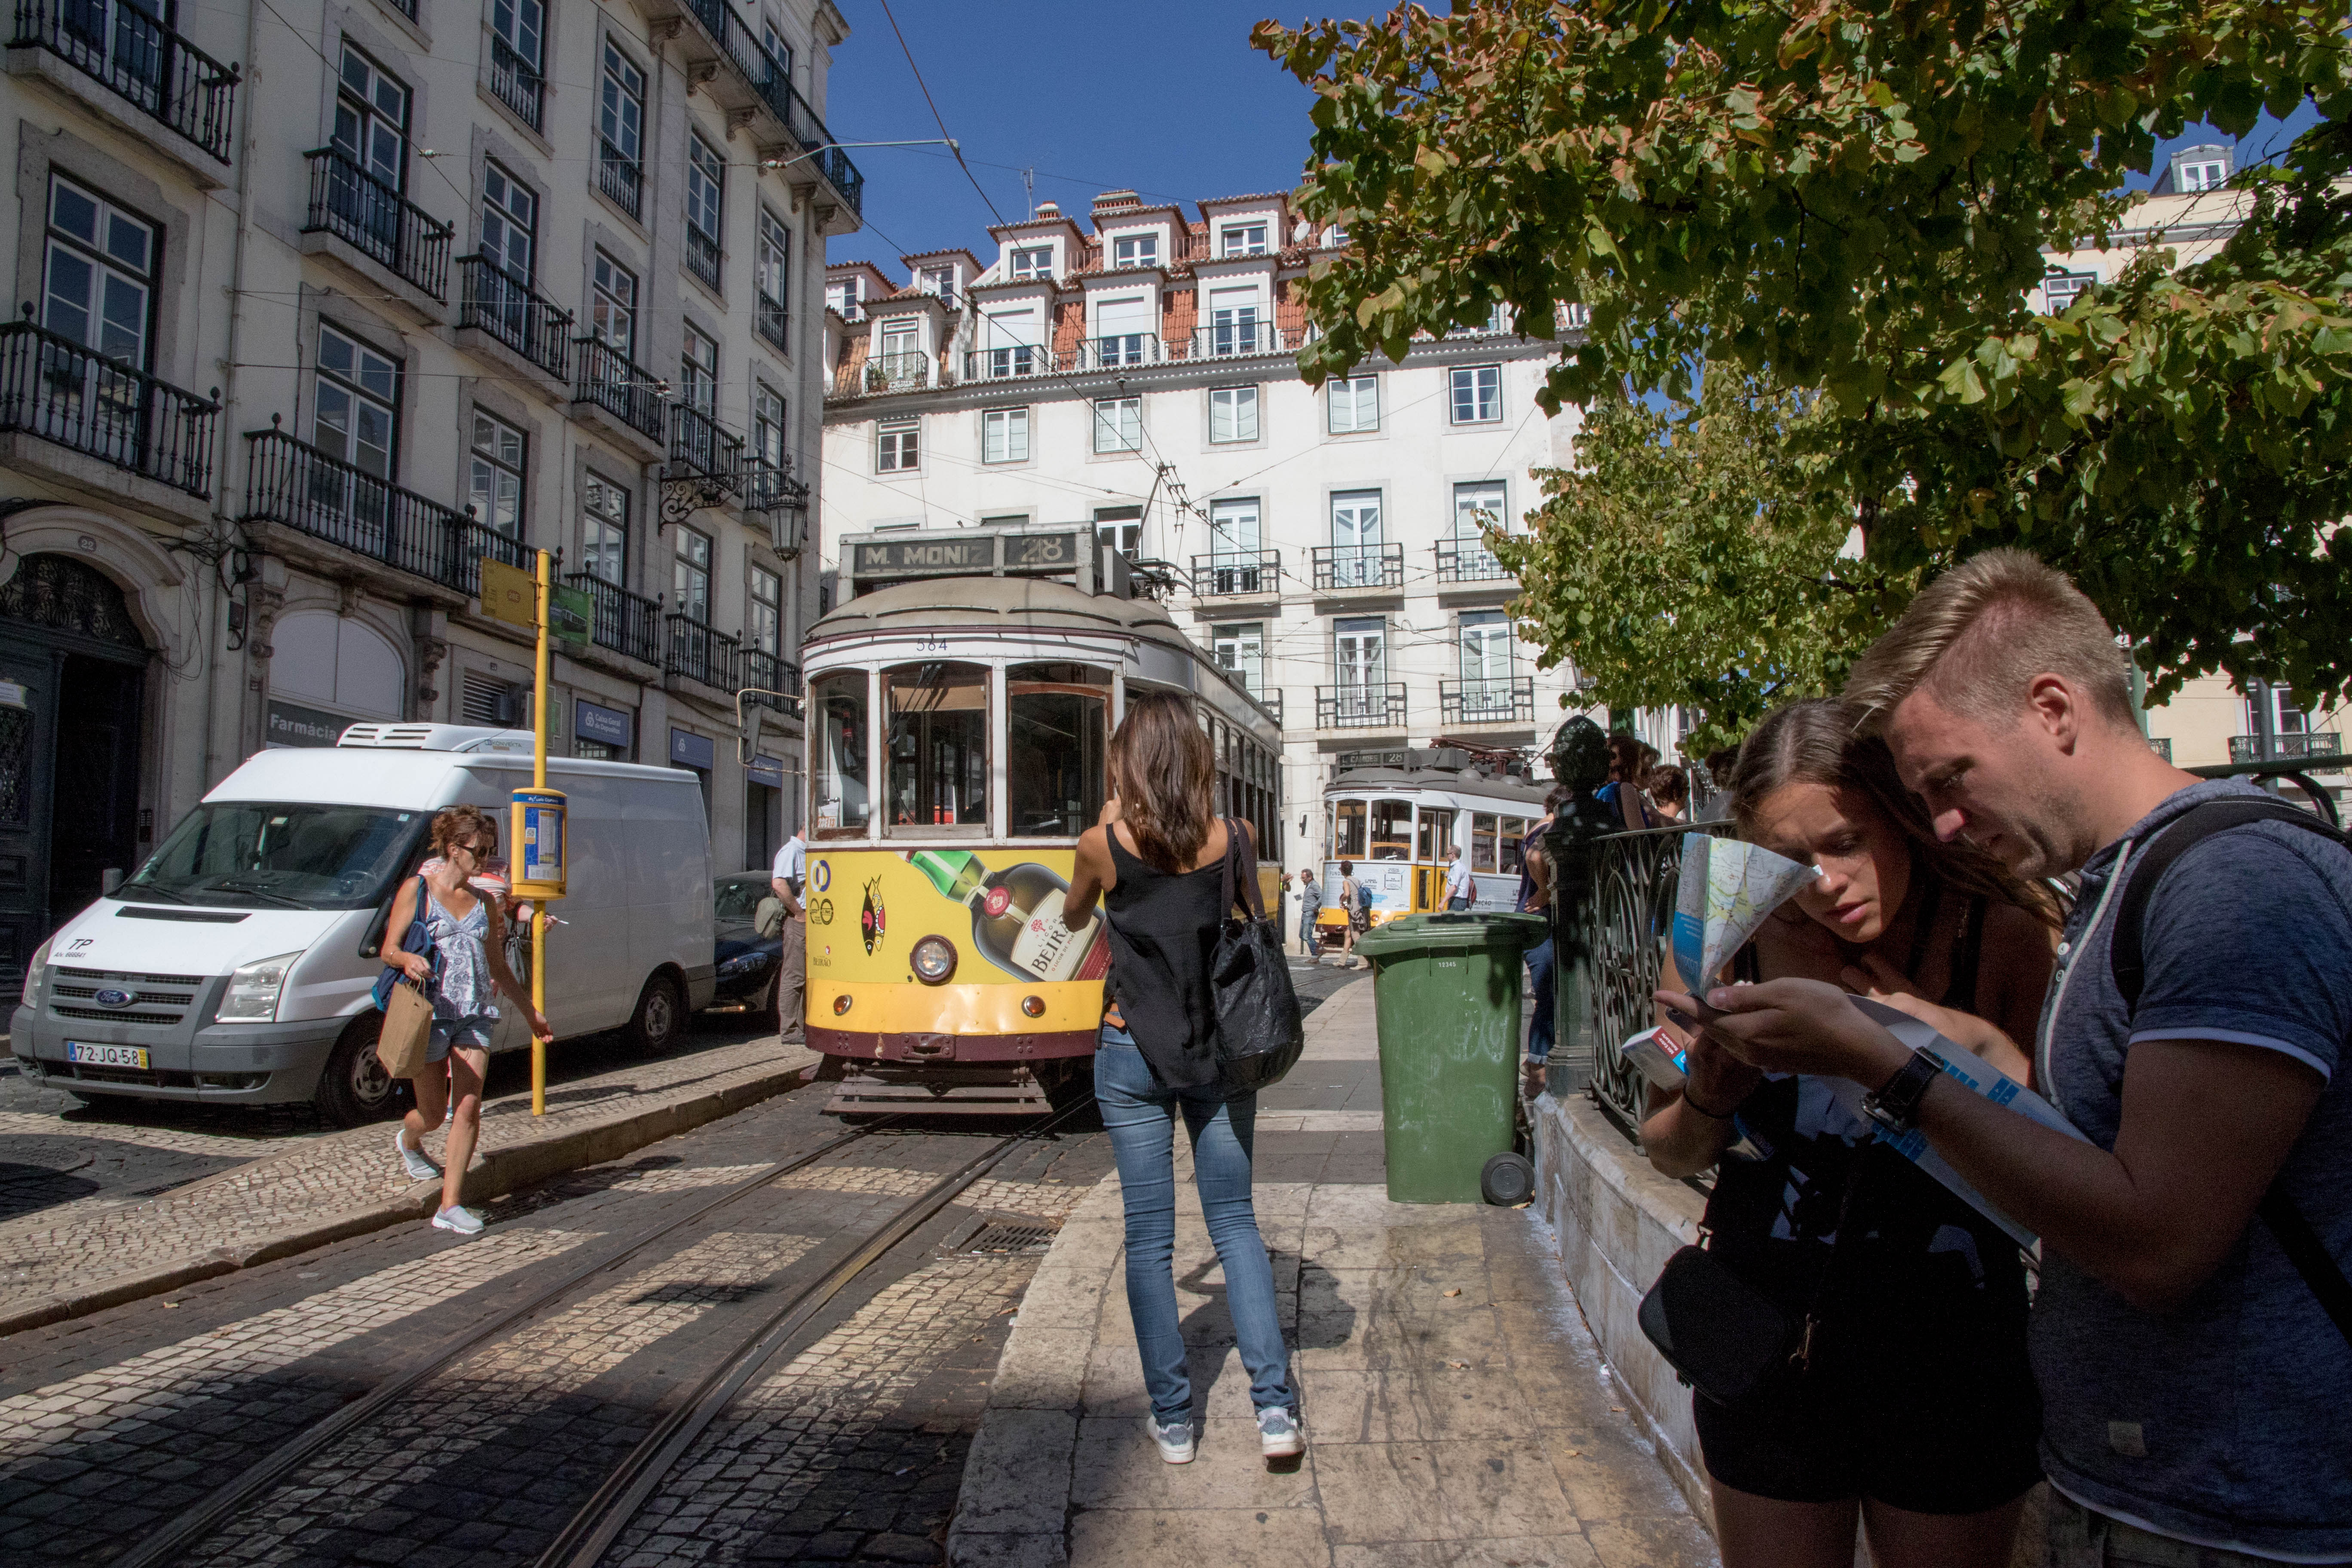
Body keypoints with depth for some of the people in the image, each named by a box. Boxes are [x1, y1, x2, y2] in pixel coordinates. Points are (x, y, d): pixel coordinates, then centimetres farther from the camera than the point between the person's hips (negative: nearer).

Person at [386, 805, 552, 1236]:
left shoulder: (483, 901, 13)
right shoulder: (417, 889, 0)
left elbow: (498, 967, 21)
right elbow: (389, 949, -4)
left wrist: (531, 1012, 24)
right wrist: (408, 960, -28)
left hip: (475, 1015, 4)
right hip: (429, 1014, -4)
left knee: (469, 1109, -6)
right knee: (432, 1114, 8)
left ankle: (450, 1205, 0)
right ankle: (408, 1141, 44)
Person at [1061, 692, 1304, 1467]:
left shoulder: (1105, 843, -9)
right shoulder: (1233, 837, -5)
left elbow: (1073, 915, 12)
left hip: (1133, 1054, -1)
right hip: (1218, 1051, 2)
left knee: (1149, 1236, 7)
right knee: (1234, 1221, 12)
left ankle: (1172, 1419, 15)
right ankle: (1274, 1404, 6)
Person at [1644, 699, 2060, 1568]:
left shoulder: (2005, 936, -14)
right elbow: (1669, 1153, 1)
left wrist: (1980, 1048, -27)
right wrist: (1707, 1100, -20)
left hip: (1949, 1352, -1)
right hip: (1767, 1348, 2)